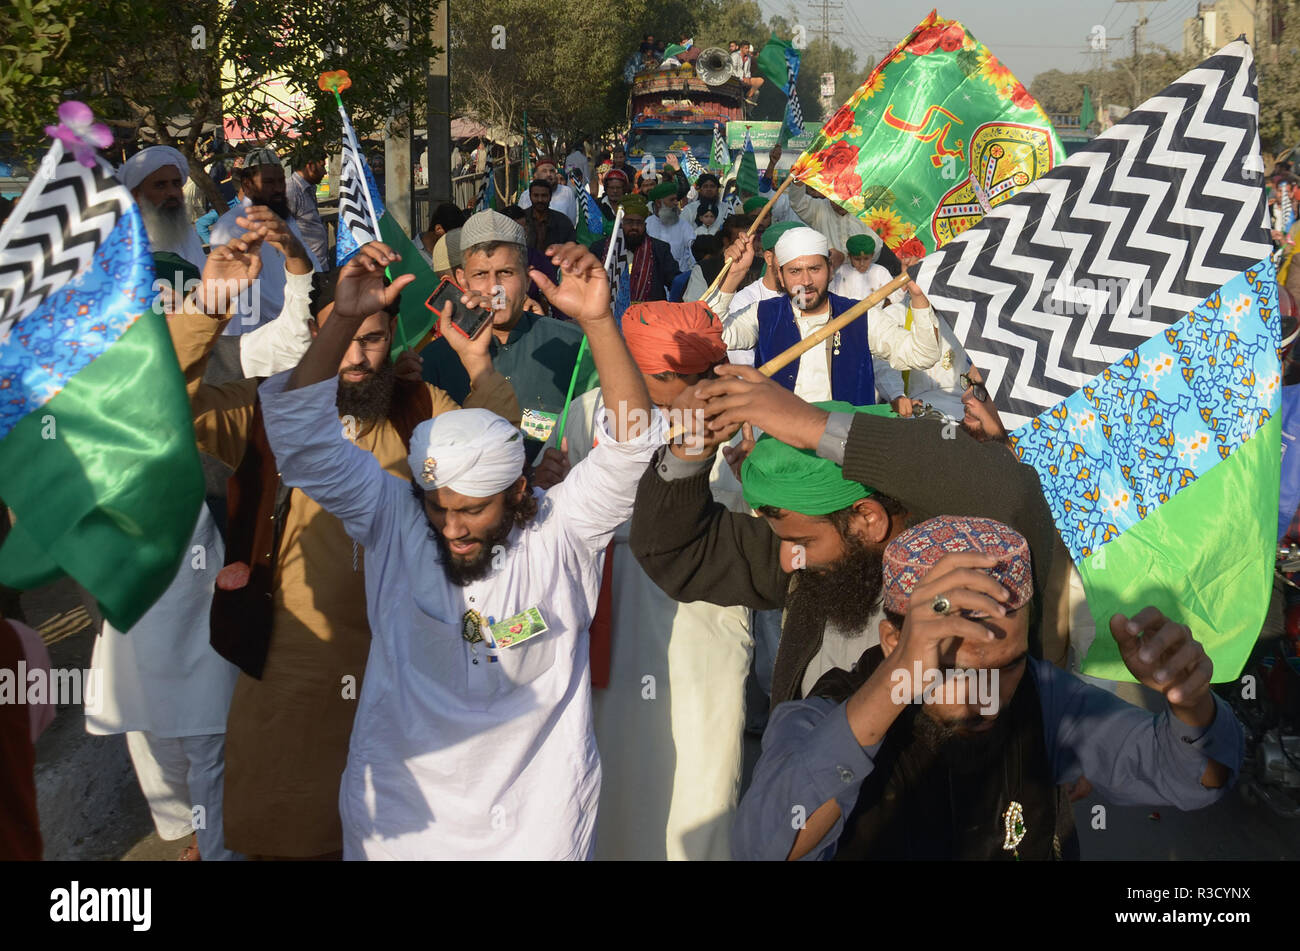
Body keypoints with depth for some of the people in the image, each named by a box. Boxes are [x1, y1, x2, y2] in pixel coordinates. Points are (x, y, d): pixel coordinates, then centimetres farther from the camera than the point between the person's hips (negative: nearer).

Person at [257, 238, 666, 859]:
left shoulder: (560, 530, -10)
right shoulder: (393, 518, -7)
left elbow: (632, 446, -20)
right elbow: (301, 436, -12)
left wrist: (598, 321, -31)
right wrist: (345, 320, -23)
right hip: (402, 812, 1)